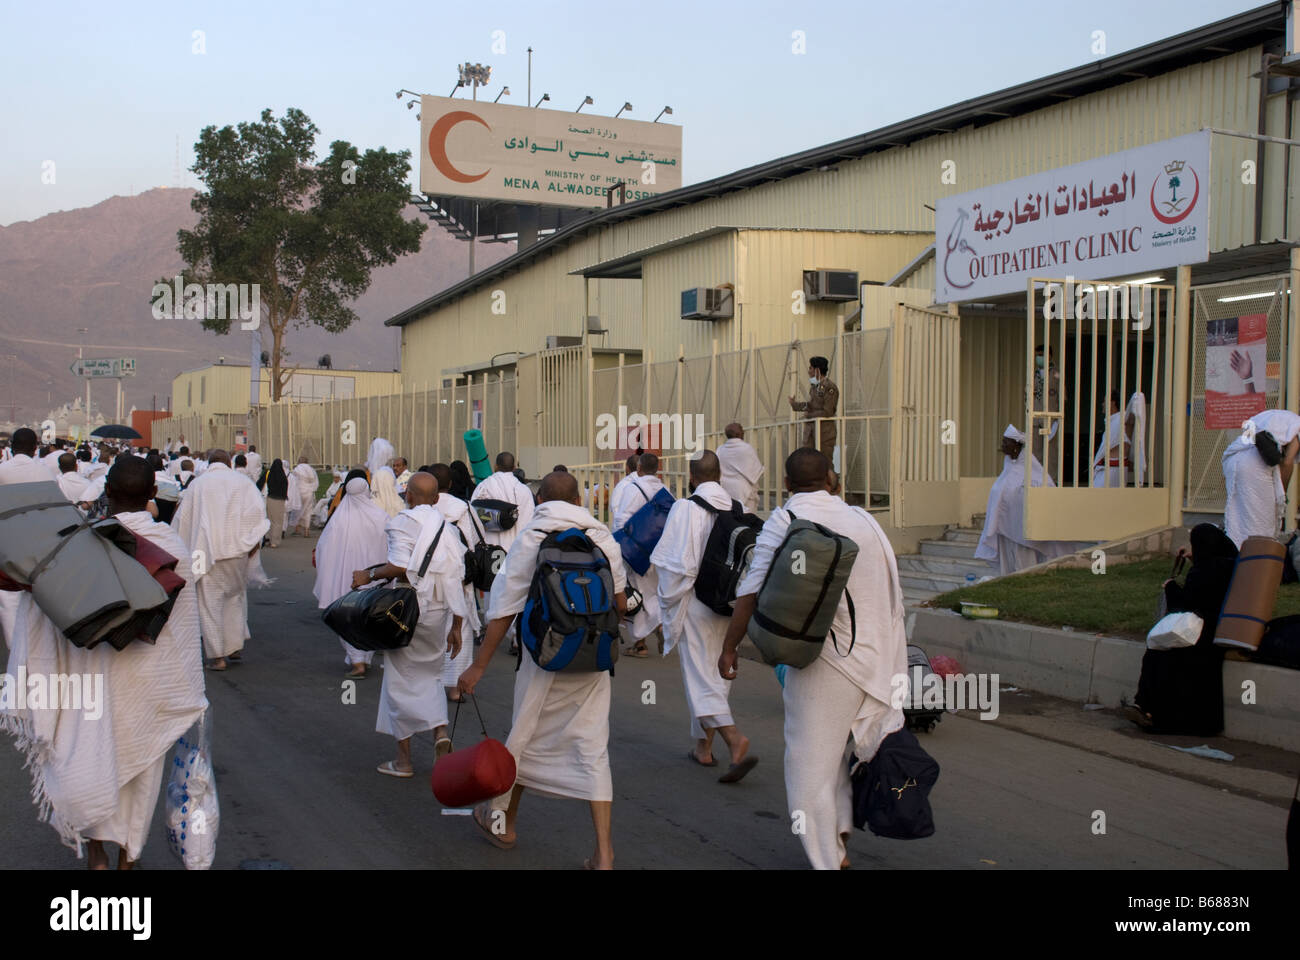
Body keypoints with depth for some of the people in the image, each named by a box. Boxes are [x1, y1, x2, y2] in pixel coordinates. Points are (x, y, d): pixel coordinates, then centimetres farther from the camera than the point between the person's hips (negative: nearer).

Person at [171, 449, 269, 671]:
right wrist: (254, 542, 0)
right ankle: (235, 646, 15)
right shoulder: (243, 481, 8)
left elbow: (182, 518, 11)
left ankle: (217, 655, -3)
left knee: (210, 601, 1)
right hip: (236, 549, 1)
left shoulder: (197, 484, 8)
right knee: (236, 596, 17)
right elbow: (258, 510, -3)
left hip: (207, 551, -1)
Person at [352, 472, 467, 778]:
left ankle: (404, 760, 14)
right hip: (438, 614, 5)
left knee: (401, 680, 7)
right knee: (431, 674, 21)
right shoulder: (448, 528, 7)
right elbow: (456, 582, 5)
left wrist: (369, 575, -6)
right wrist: (456, 626, 10)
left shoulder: (403, 522, -9)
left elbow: (399, 566, -24)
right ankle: (440, 730, -4)